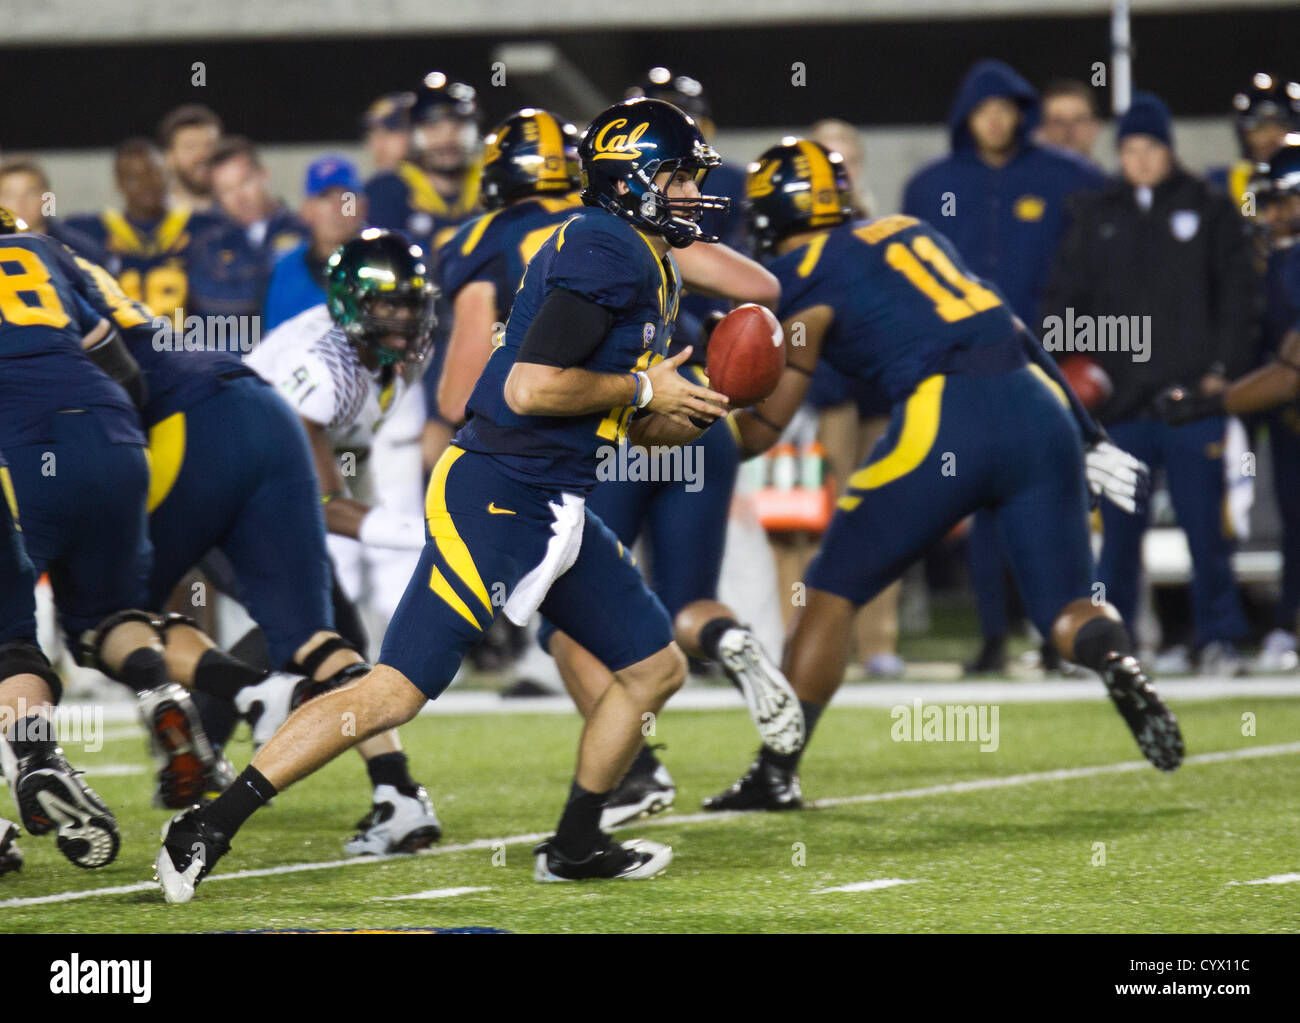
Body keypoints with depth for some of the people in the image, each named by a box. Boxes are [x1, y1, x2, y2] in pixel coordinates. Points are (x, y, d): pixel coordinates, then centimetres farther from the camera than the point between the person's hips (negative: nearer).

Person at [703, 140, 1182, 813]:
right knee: (1066, 607, 11)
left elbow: (761, 428, 6)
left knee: (832, 591, 10)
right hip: (1040, 406, 5)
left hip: (945, 420, -5)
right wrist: (1090, 440, 30)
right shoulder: (908, 230, 26)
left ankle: (777, 772, 11)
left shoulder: (799, 278, 7)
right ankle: (1118, 664, -23)